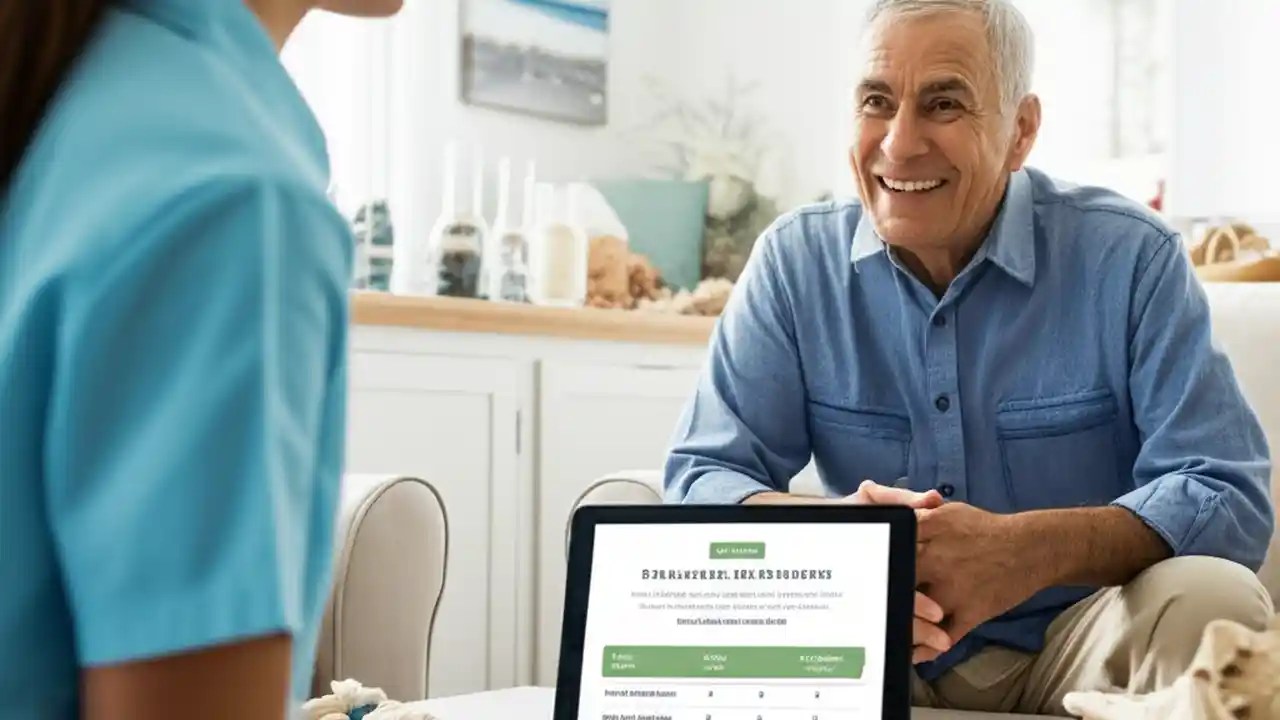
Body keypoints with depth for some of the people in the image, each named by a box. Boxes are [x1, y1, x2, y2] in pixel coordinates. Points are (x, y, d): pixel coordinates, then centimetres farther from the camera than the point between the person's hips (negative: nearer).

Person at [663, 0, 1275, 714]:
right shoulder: (797, 261, -1)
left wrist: (1031, 550, -33)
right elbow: (705, 474, -5)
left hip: (1072, 653, -1)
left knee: (1211, 597, -33)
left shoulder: (1130, 259, -8)